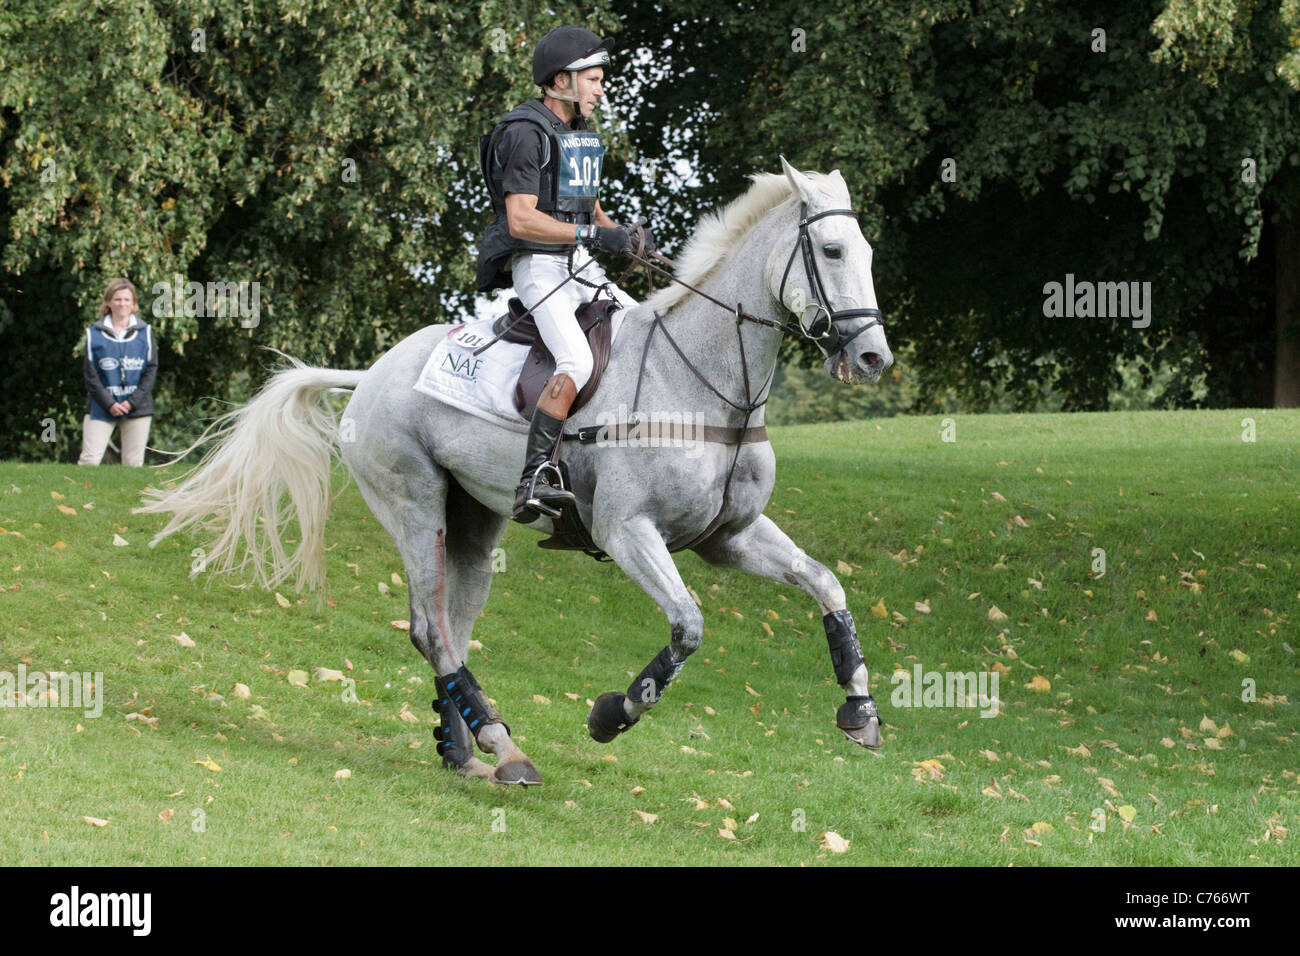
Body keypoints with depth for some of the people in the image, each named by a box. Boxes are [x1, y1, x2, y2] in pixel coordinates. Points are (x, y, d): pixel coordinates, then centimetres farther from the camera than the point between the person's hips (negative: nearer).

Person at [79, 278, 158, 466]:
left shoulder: (145, 332, 5)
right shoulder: (94, 334, 1)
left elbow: (151, 371, 2)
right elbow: (91, 375, -1)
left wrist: (132, 402, -8)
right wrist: (109, 404, -11)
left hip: (137, 407, 1)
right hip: (101, 408, -1)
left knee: (133, 462, 1)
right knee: (89, 459, -10)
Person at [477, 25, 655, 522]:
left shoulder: (581, 134, 16)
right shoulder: (525, 134, -13)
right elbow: (520, 219, -21)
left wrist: (626, 235, 5)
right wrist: (592, 234, -27)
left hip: (582, 267, 9)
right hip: (538, 267, -9)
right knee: (577, 362, -28)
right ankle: (533, 482, -32)